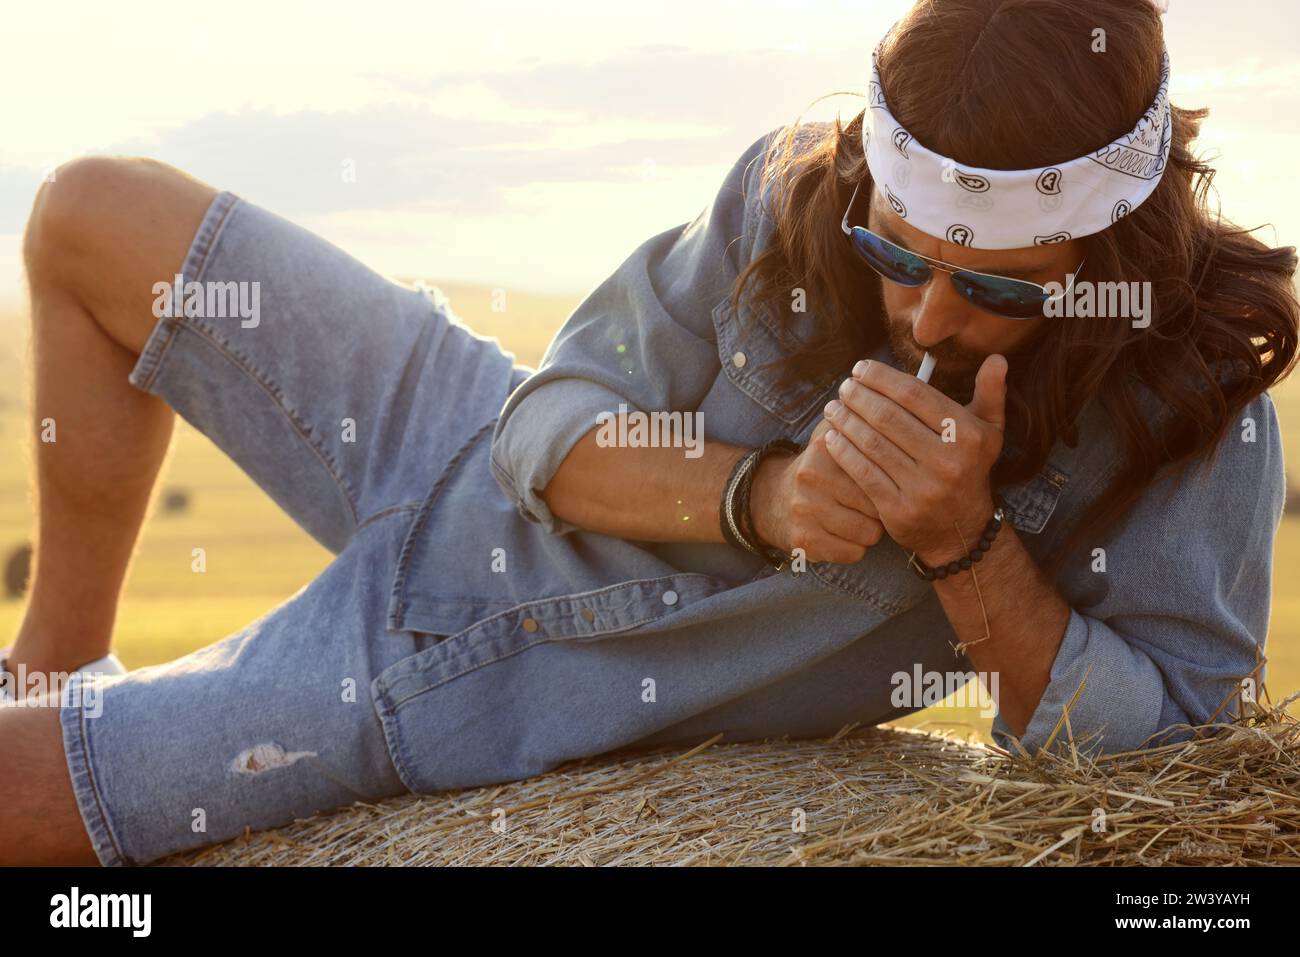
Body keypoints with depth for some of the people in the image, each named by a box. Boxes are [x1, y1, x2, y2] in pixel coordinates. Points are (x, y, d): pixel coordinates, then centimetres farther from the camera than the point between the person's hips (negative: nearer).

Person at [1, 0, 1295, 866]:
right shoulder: (795, 190, -17)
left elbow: (1163, 749, -23)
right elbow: (547, 425, -11)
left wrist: (967, 541, -35)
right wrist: (760, 493, -30)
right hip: (474, 461, 5)